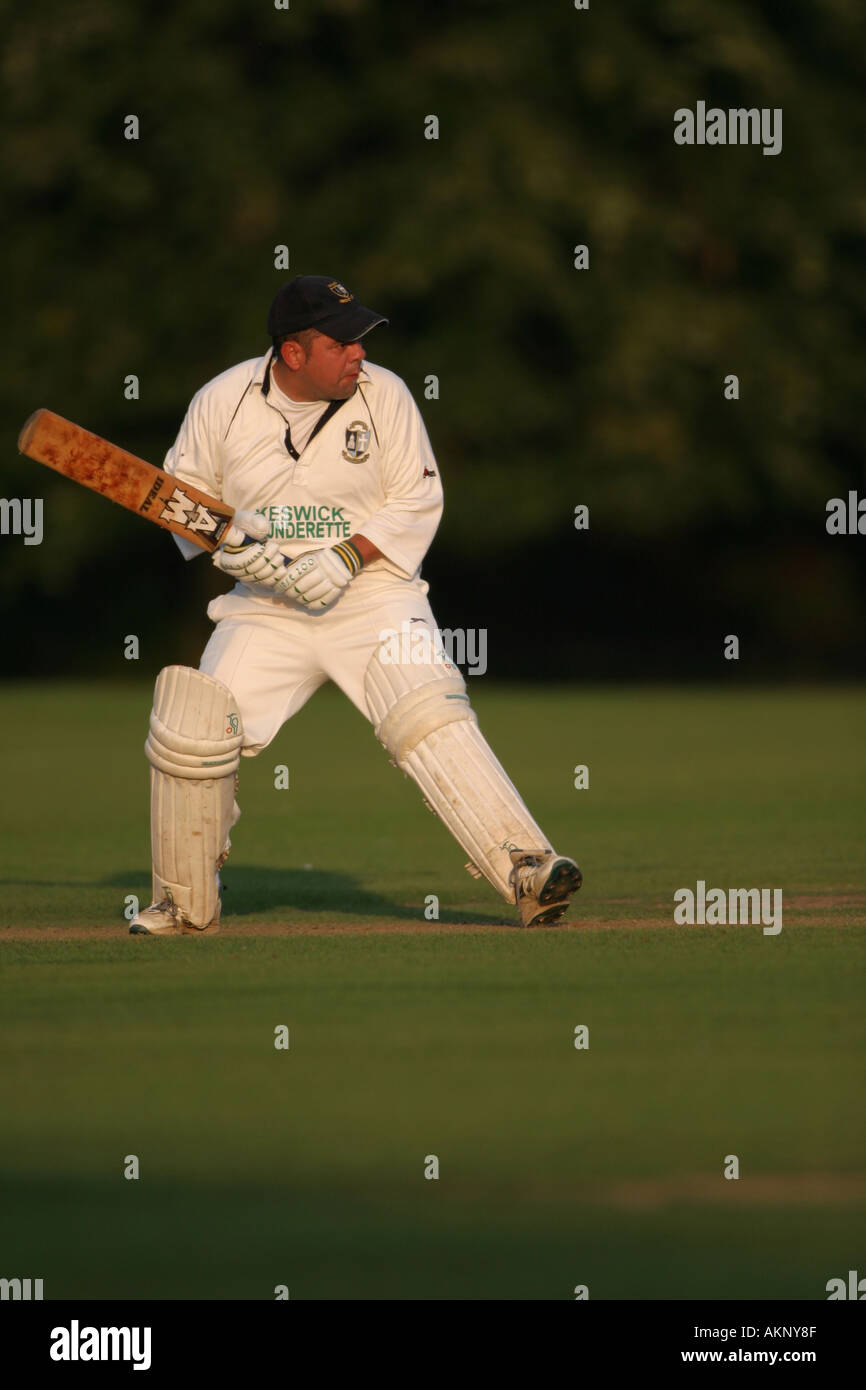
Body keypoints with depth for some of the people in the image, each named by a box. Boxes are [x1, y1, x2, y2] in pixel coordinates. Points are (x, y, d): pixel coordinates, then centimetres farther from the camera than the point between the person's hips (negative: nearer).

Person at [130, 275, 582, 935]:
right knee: (188, 734, -9)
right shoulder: (222, 401, -4)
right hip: (265, 608, 2)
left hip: (374, 593, -2)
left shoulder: (384, 394, -6)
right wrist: (227, 540, -12)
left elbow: (418, 499, -3)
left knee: (432, 719, -24)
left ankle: (526, 870, -30)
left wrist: (347, 558, -17)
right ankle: (185, 905, 11)